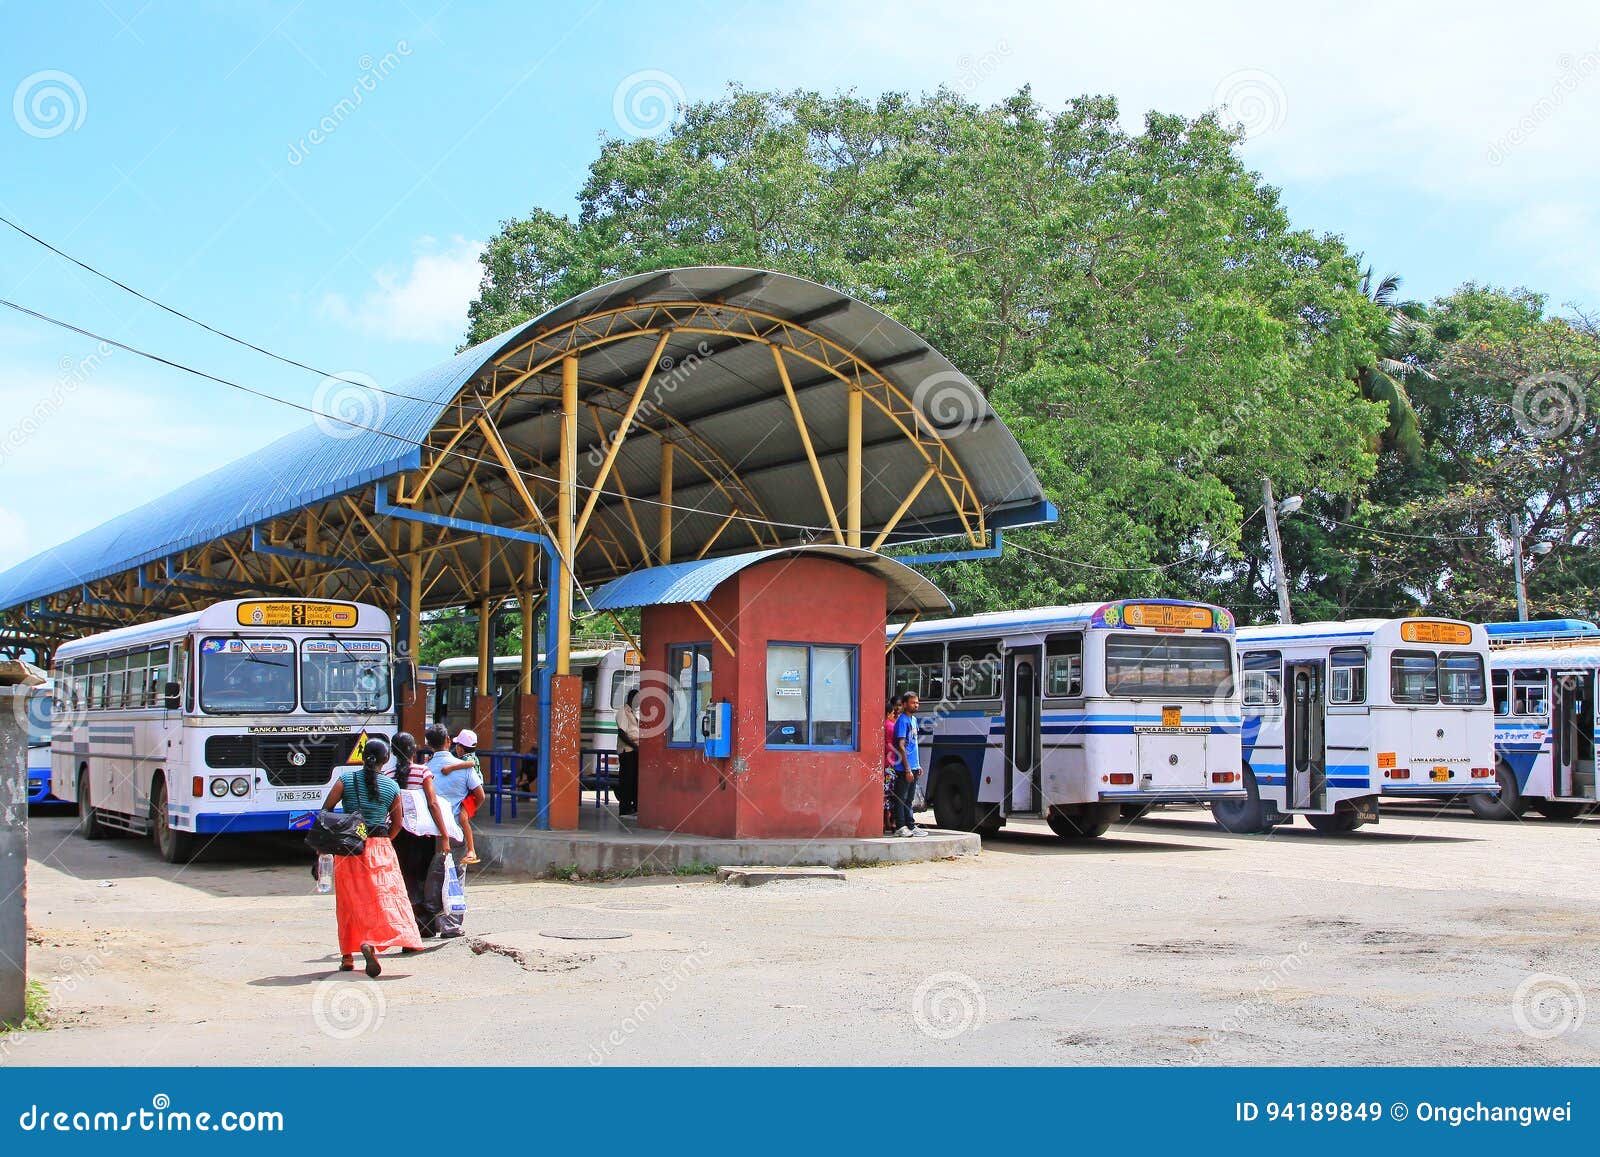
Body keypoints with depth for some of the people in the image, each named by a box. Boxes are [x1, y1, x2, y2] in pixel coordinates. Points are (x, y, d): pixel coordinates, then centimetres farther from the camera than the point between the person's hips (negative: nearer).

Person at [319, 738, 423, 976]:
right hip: (380, 848, -1)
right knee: (384, 898, -2)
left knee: (349, 902, 13)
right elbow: (397, 823, 9)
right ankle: (371, 942, -29)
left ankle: (347, 956, 19)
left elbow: (326, 810, -2)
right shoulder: (392, 787, 0)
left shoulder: (346, 780, -1)